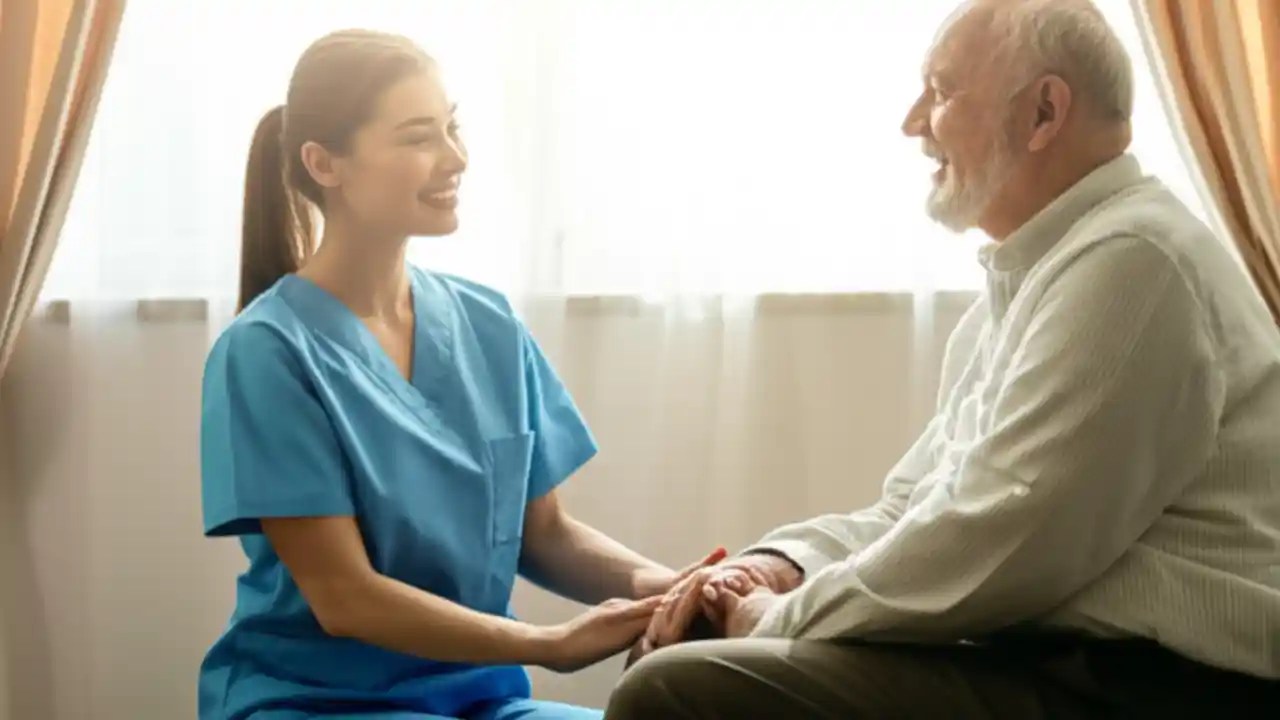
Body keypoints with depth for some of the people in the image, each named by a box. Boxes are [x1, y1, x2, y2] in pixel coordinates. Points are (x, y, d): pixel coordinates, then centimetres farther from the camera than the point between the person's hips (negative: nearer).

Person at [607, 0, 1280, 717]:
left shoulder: (1126, 261, -15)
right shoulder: (1030, 278, 20)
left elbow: (989, 550, -22)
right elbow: (919, 506, 20)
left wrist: (784, 620, -8)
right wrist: (779, 565, 1)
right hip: (1052, 654, 10)